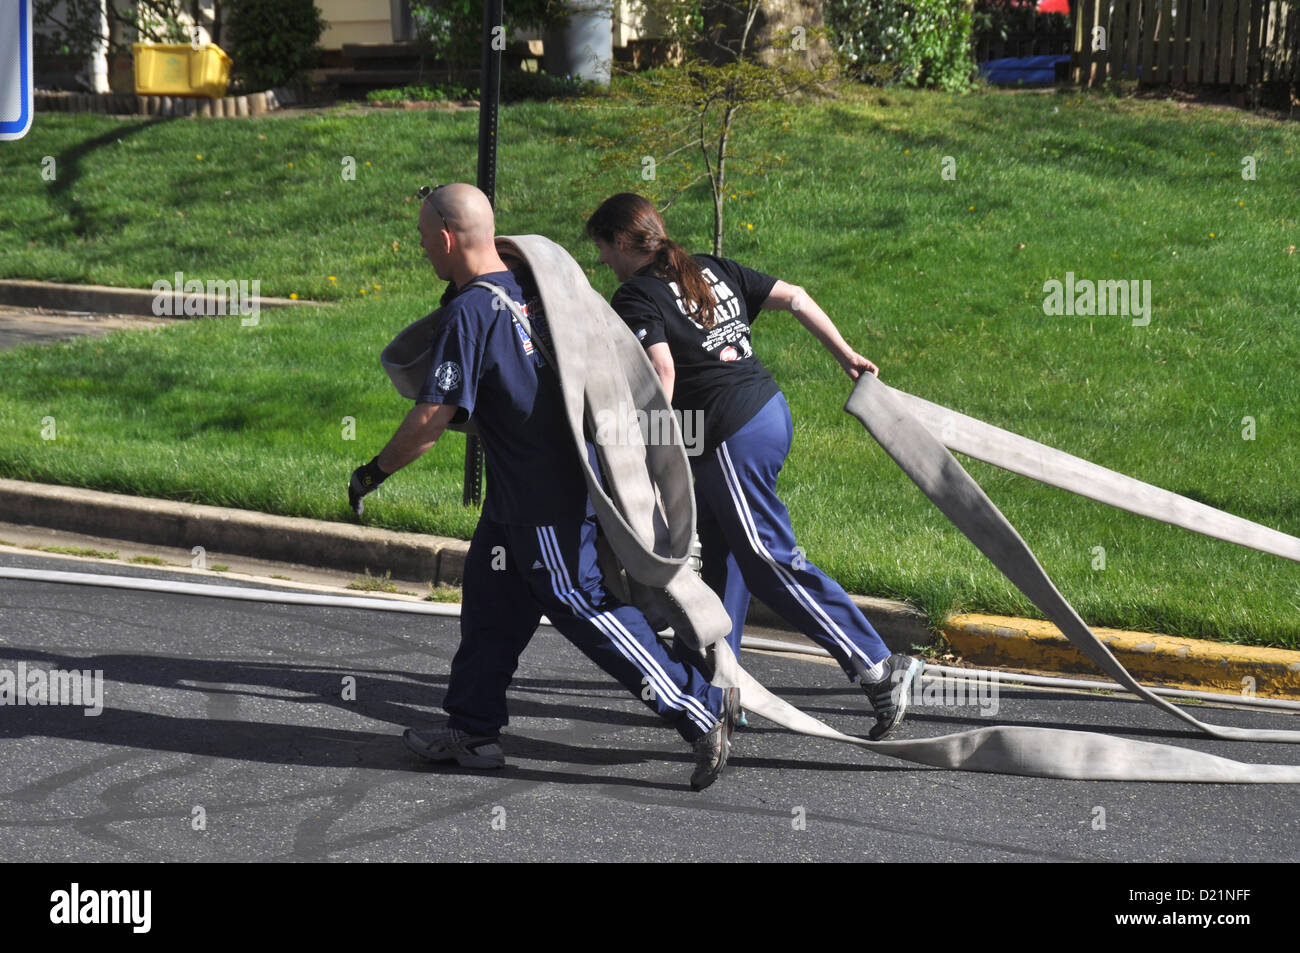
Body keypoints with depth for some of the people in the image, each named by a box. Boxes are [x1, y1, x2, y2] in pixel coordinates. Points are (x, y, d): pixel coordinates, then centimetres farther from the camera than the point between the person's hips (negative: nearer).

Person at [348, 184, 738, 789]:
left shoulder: (469, 313, -19)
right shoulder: (528, 291, 8)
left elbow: (431, 420, -22)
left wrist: (372, 474, -10)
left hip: (540, 503, -9)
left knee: (586, 608, -5)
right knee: (490, 600, 16)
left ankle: (701, 708, -5)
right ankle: (471, 729, 22)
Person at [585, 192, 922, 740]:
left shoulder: (635, 299, -7)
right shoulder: (711, 270, 16)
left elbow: (661, 371, -21)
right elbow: (793, 297, 15)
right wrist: (846, 355, 21)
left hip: (732, 438, -9)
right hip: (770, 410, 9)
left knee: (772, 562, -5)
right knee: (720, 556, 18)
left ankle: (878, 668, -9)